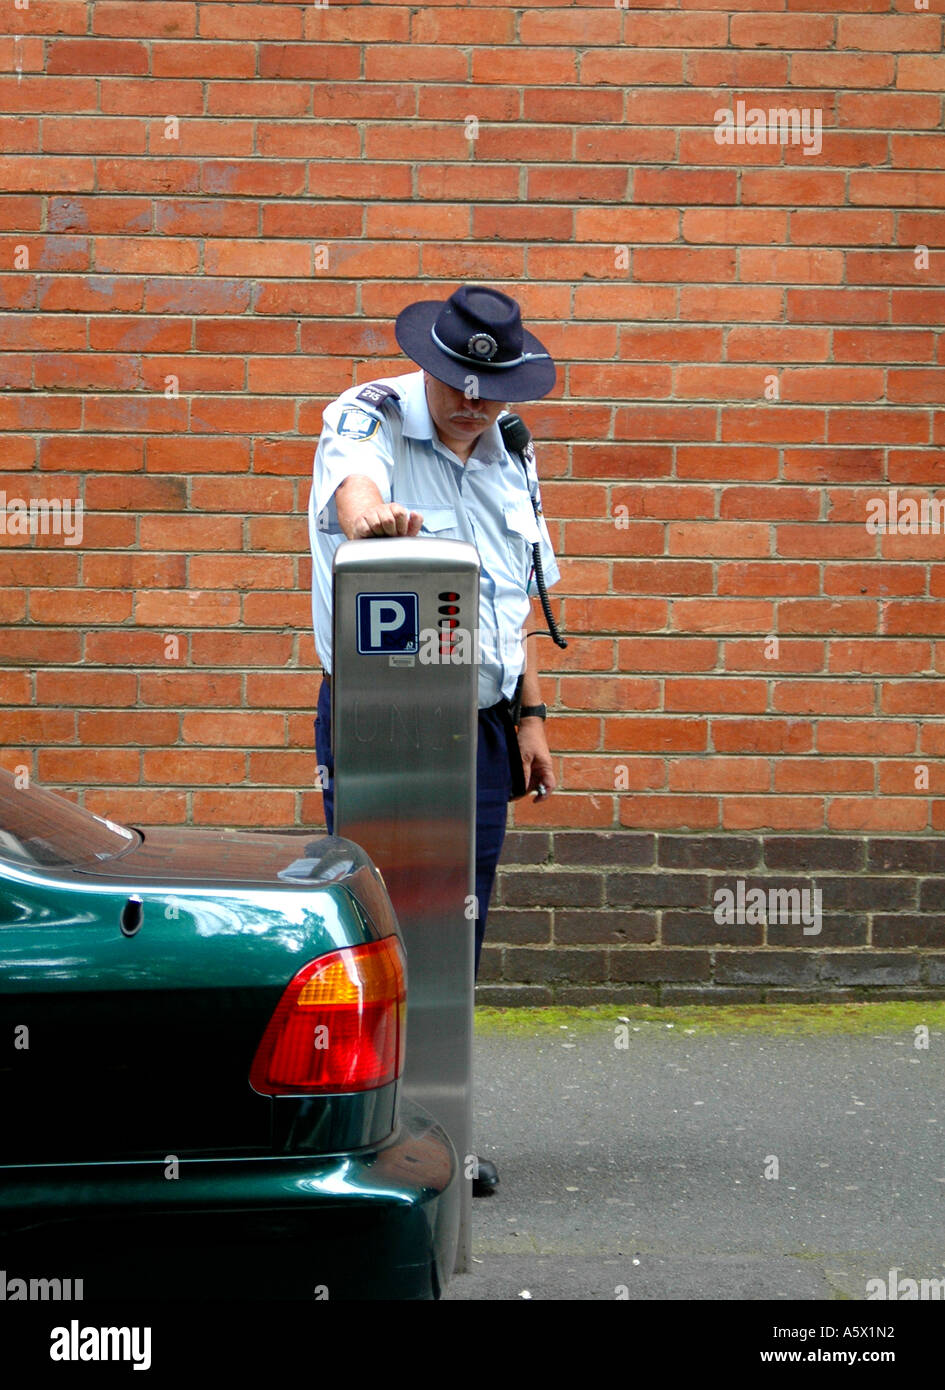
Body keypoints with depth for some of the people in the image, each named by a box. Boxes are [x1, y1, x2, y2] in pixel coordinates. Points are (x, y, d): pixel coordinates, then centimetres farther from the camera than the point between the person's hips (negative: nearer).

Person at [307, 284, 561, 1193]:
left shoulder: (508, 462, 12)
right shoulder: (369, 419, -7)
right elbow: (354, 481, -32)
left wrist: (529, 715, 12)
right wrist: (371, 515, -55)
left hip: (479, 722, 6)